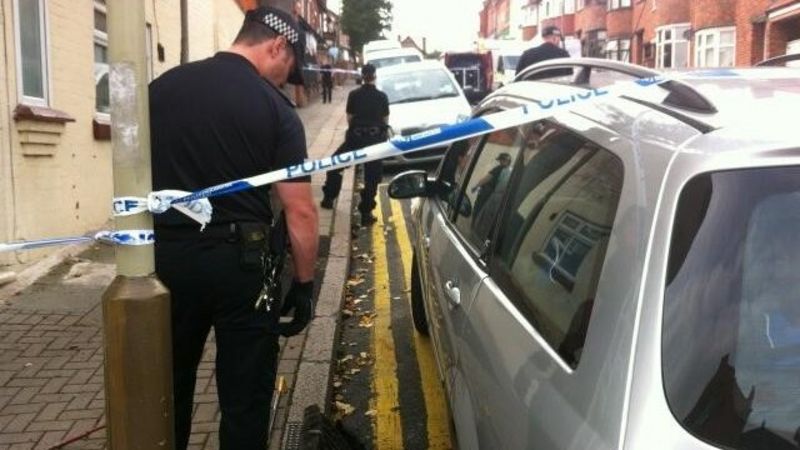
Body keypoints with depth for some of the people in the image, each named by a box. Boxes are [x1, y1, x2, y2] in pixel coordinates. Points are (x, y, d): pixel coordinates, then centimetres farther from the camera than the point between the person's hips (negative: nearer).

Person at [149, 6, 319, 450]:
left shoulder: (162, 86, 3)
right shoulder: (275, 108, -9)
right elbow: (300, 211, -11)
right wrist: (304, 283, -1)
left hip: (166, 256, 4)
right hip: (239, 260, -4)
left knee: (168, 383, 22)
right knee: (245, 392, 10)